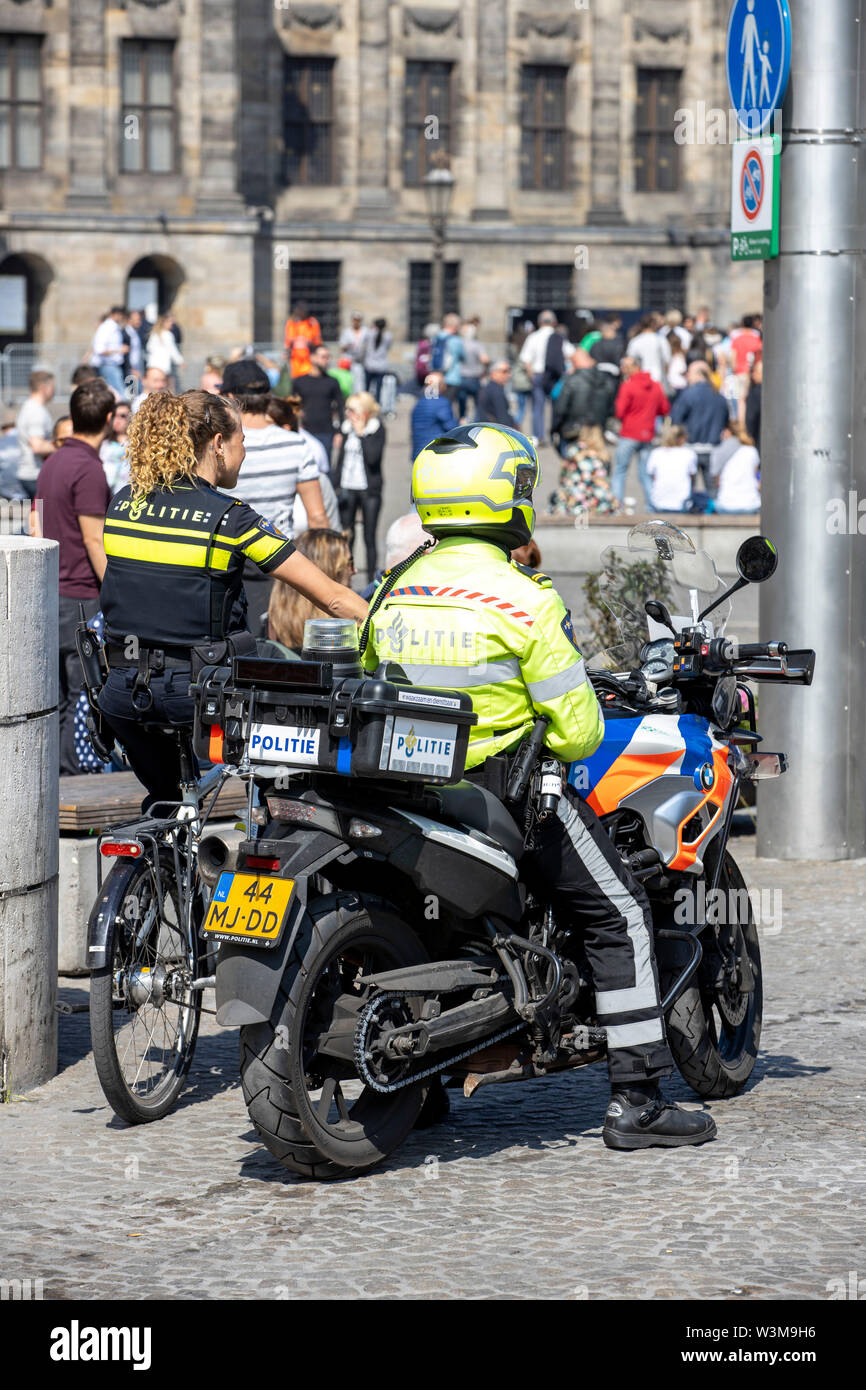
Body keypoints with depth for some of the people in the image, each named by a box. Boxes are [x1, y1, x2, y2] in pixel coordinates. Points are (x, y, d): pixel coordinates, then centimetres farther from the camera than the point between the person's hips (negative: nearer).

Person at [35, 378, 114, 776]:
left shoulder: (53, 462, 13)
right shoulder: (88, 468, -15)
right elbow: (94, 541, -18)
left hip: (51, 594, 9)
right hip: (81, 599, -9)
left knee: (57, 697, 12)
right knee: (82, 699, -5)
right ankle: (71, 777, -5)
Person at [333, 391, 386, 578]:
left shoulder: (377, 430, -6)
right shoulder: (347, 428, 7)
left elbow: (372, 457, -19)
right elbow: (341, 457, 14)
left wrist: (361, 433, -16)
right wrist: (336, 485, 11)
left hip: (369, 490, -4)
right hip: (347, 489, 4)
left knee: (369, 537, 0)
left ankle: (372, 576, 7)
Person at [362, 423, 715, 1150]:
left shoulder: (393, 592, 4)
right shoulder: (525, 601, -15)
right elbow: (576, 730, -14)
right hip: (507, 786, -6)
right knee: (619, 915, 5)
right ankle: (636, 1099, 1)